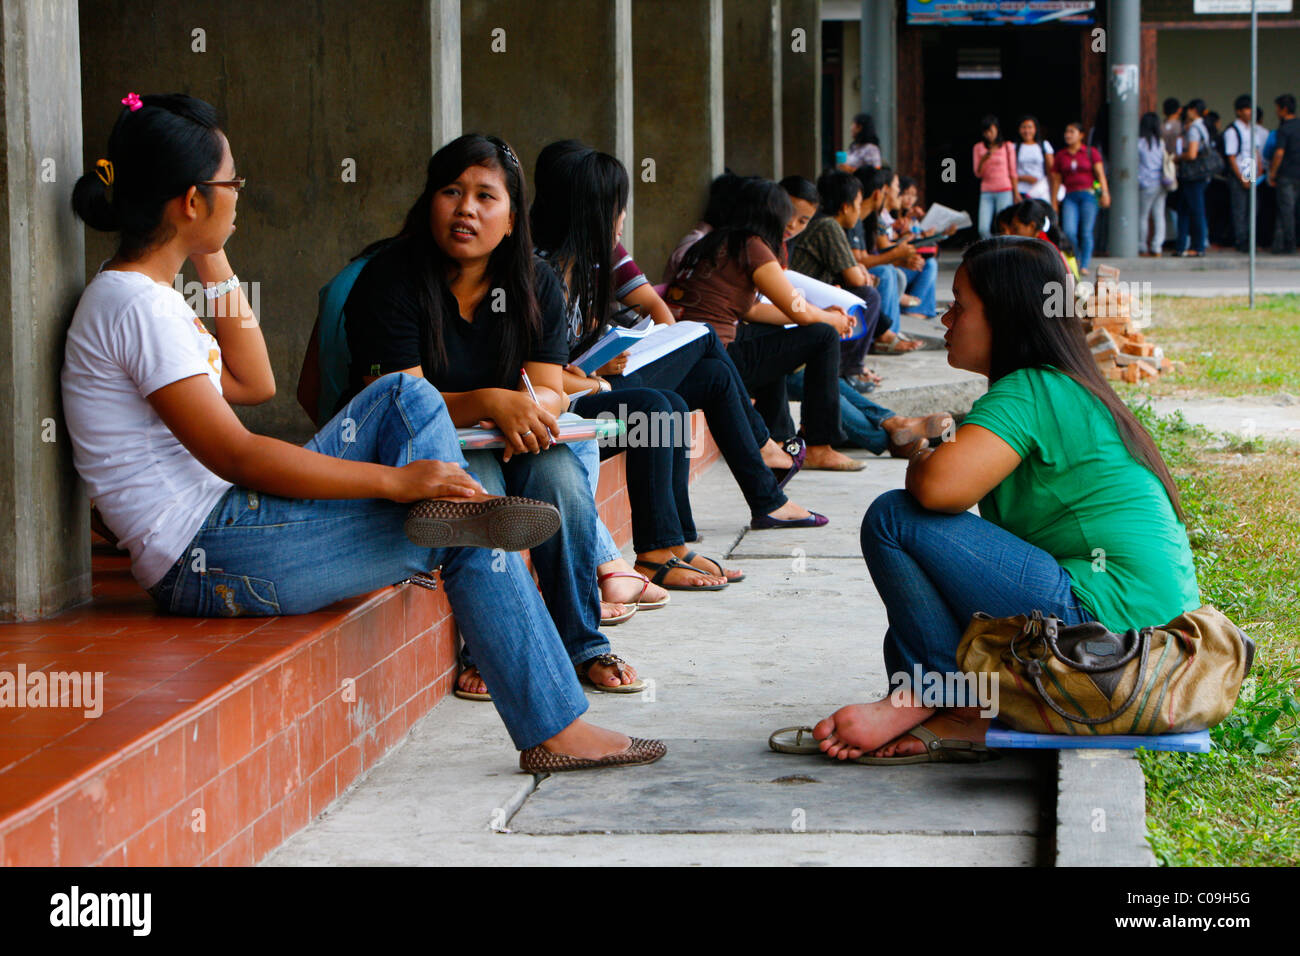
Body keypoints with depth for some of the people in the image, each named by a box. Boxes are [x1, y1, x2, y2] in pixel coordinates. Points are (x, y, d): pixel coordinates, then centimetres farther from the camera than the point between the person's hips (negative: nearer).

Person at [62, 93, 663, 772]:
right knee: (470, 539, -6)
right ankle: (554, 729, -1)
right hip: (209, 559, -10)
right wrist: (395, 480, -23)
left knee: (407, 397, 8)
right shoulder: (136, 304, -18)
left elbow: (254, 384, 22)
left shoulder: (140, 294, 14)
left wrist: (210, 261, 15)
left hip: (231, 526, 10)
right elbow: (235, 457, -23)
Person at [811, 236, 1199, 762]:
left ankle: (940, 698, -4)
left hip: (1104, 613, -10)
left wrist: (919, 462, -3)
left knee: (893, 520, -10)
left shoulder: (1029, 392, -11)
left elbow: (940, 486, -24)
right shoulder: (1067, 388, 19)